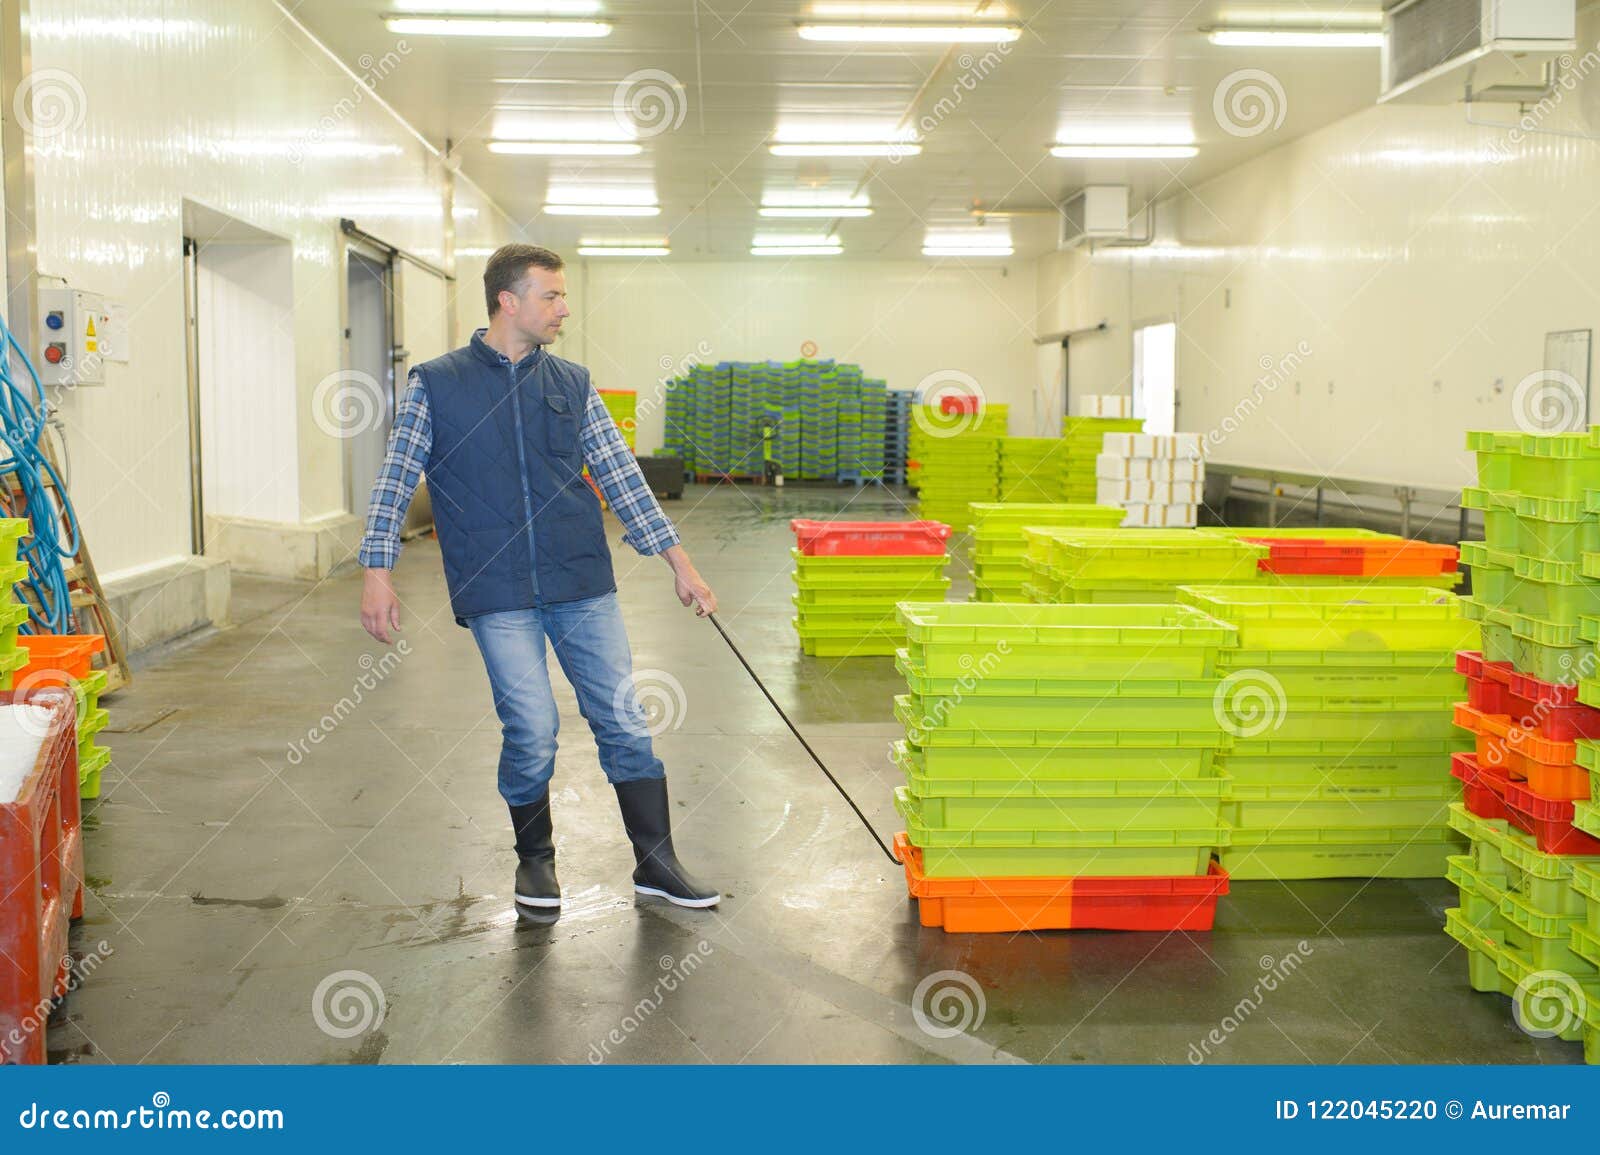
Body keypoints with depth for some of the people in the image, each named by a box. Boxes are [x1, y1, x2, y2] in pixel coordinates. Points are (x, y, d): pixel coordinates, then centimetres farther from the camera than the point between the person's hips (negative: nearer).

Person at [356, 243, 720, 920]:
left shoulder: (572, 384, 9)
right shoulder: (436, 384, 2)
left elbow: (620, 476, 9)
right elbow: (396, 479, 2)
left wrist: (678, 560, 5)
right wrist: (377, 571, -6)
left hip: (583, 585, 3)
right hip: (497, 594, -3)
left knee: (623, 720, 2)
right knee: (531, 730, -4)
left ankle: (656, 864, 15)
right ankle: (535, 860, 21)